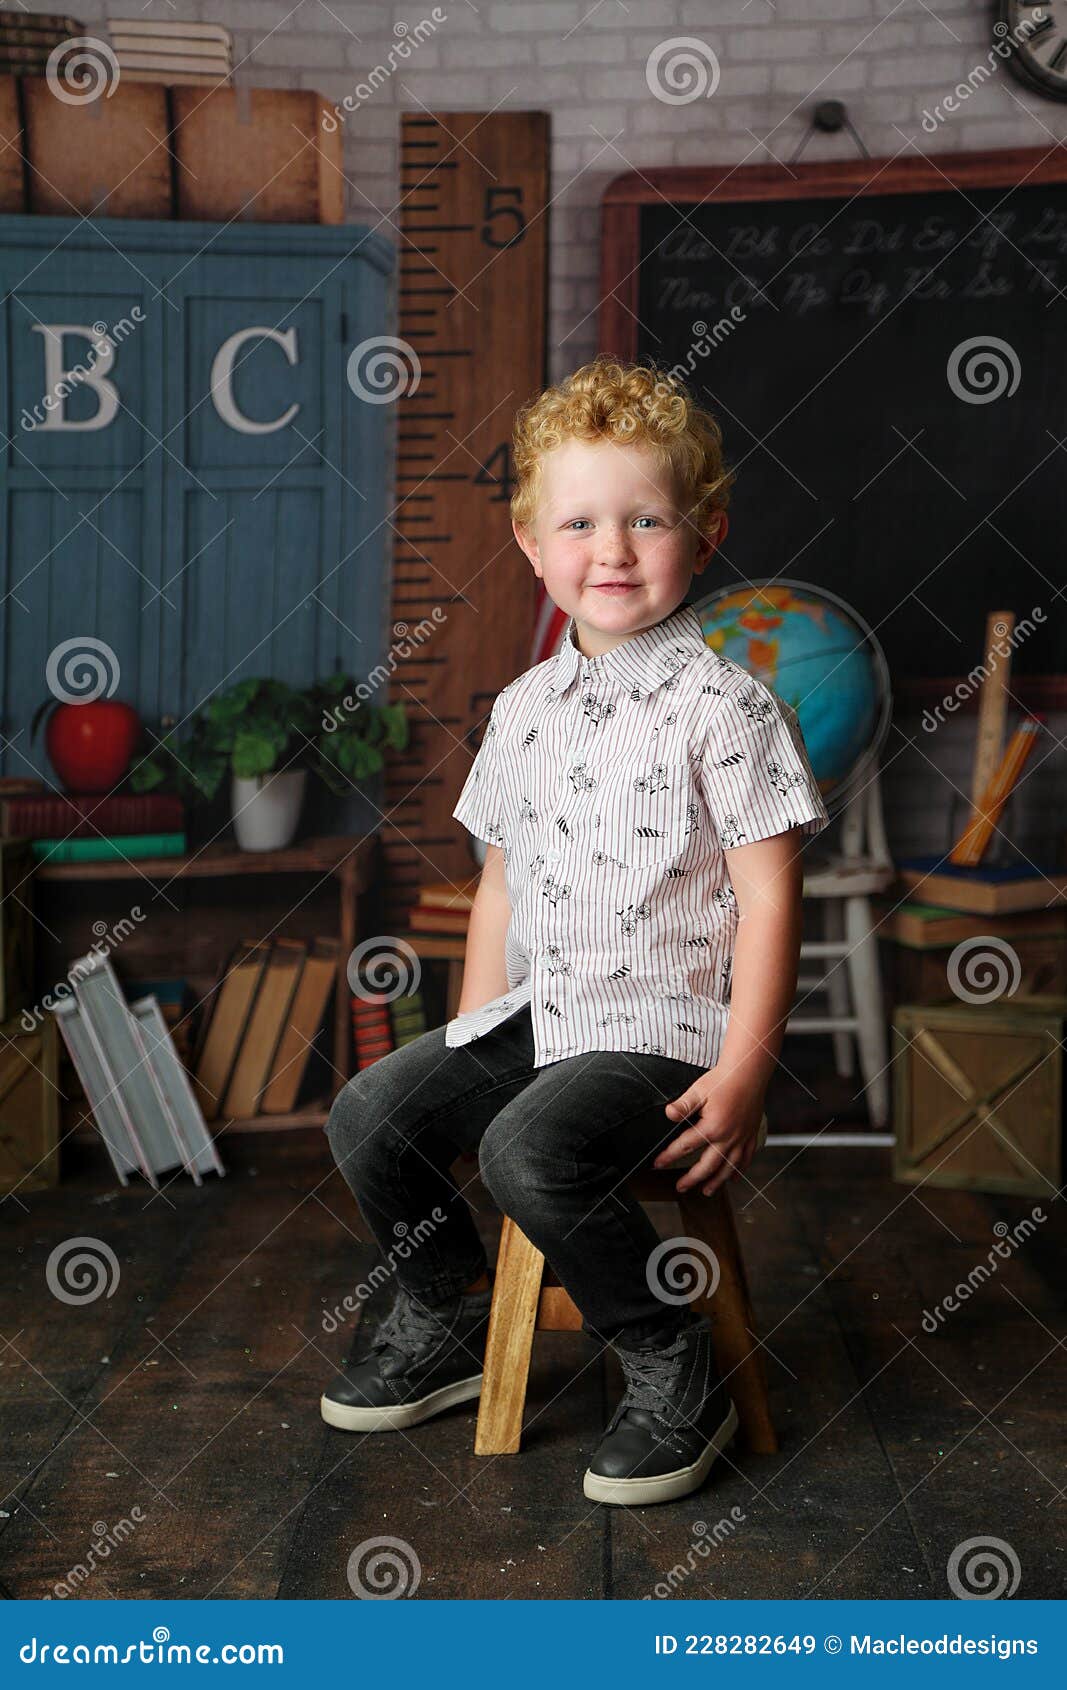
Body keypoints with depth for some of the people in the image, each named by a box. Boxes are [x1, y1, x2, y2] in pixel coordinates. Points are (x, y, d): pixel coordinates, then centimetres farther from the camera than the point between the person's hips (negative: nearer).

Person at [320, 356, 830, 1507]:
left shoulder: (723, 704, -9)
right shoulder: (524, 710, 11)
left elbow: (768, 896, -11)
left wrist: (743, 1075, -17)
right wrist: (469, 1045, 14)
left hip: (664, 1028, -7)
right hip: (532, 1016, 7)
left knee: (530, 1153, -30)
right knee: (368, 1114, -3)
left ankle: (676, 1378, -8)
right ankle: (450, 1321, 21)